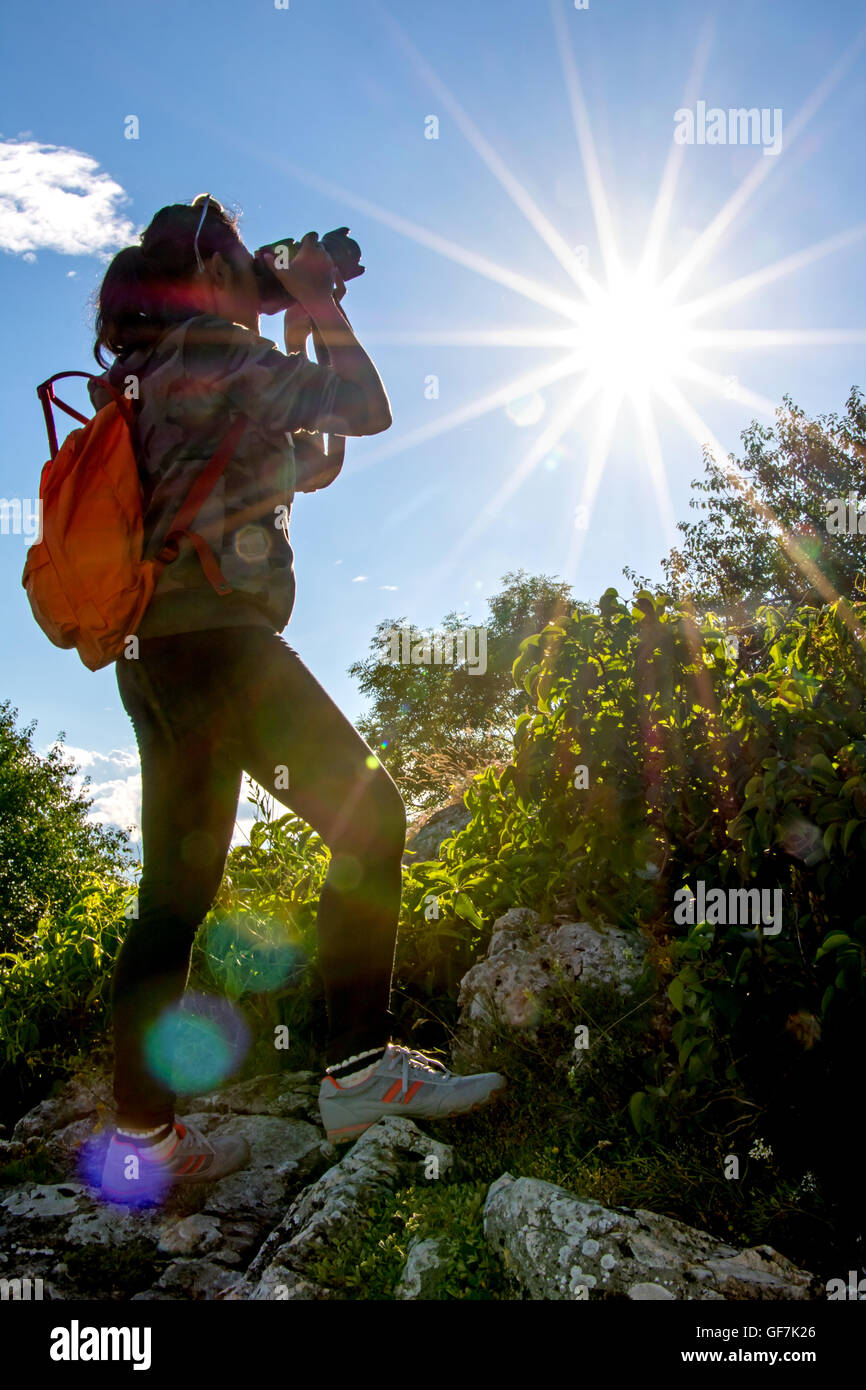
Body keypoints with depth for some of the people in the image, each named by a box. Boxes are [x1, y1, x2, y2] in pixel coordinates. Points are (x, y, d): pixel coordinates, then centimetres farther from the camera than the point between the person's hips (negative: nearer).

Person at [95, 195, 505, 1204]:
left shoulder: (153, 379, 26)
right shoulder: (209, 357, -1)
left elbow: (306, 458, 31)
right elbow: (364, 409, 0)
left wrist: (298, 332, 29)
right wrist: (321, 306, 13)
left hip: (151, 654, 10)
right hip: (210, 634, -10)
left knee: (176, 889, 8)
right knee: (368, 814, -8)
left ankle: (141, 1139, 10)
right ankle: (359, 1070, -10)